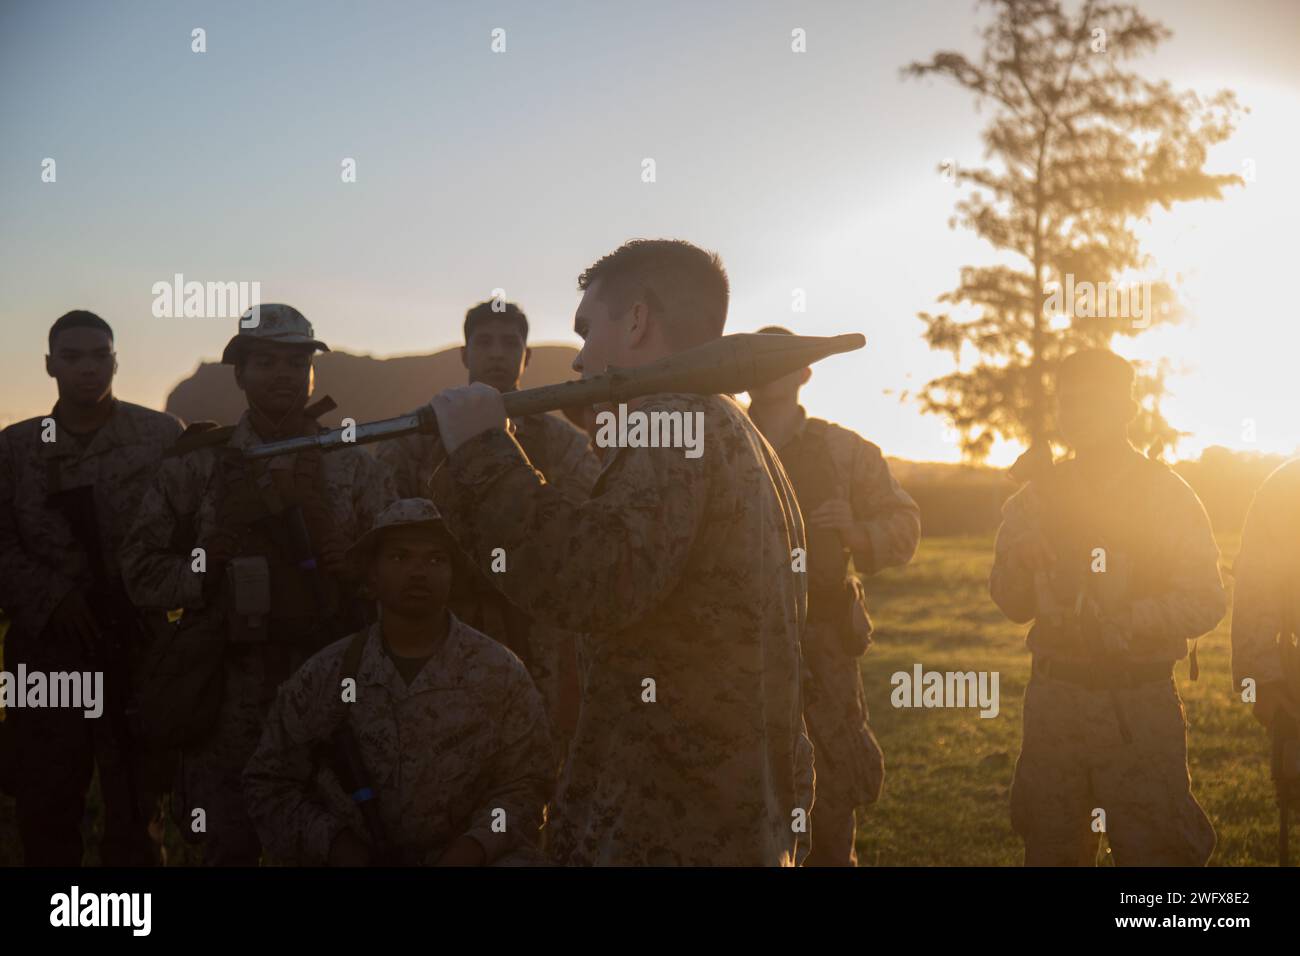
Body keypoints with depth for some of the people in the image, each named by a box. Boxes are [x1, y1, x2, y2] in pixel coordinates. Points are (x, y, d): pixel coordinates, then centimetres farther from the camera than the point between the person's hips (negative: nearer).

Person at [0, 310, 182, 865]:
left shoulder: (161, 436, 4)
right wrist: (50, 597, -9)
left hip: (137, 647, -2)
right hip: (47, 647, 2)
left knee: (136, 808, 3)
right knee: (46, 804, 7)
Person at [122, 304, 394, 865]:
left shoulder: (355, 467, 10)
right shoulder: (195, 467, 7)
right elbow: (143, 574, 3)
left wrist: (344, 558, -11)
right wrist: (210, 568, -10)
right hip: (230, 694, 0)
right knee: (230, 846, 2)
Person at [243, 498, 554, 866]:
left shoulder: (500, 673, 0)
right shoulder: (321, 678, 2)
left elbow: (523, 783, 1)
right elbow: (270, 783, 6)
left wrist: (471, 848, -16)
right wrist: (335, 843, -9)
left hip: (467, 856, 0)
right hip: (357, 857, 0)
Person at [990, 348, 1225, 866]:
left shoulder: (1166, 493, -2)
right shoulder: (1039, 495, 8)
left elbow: (1206, 602, -7)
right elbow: (1013, 605, 12)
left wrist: (1125, 620, -20)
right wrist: (1017, 555, -8)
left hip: (1139, 706, -3)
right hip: (1053, 700, 4)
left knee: (1157, 851, -4)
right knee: (1048, 848, 11)